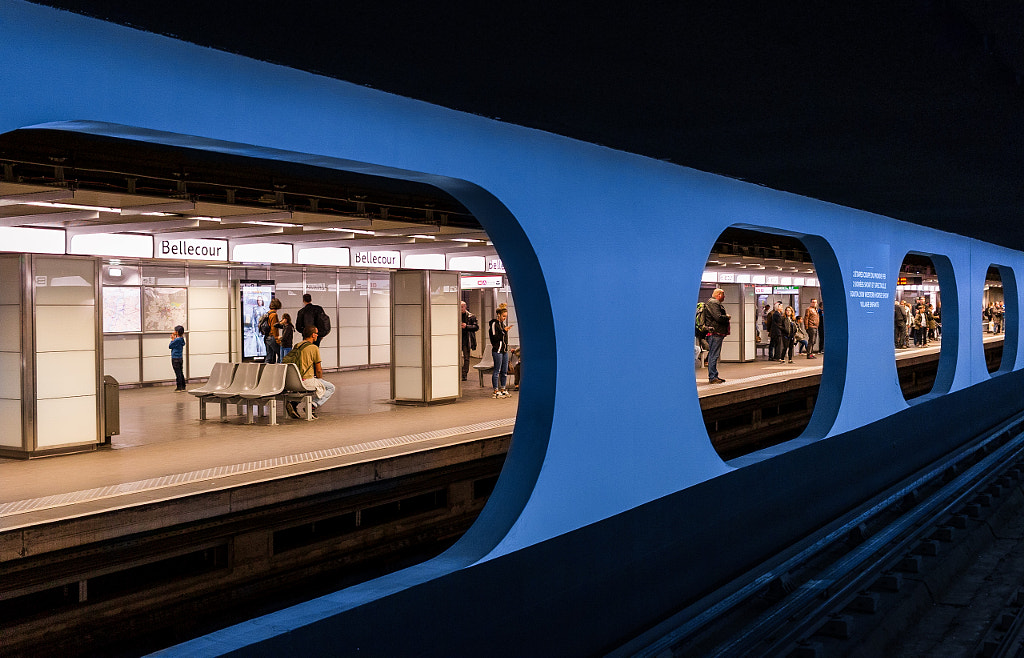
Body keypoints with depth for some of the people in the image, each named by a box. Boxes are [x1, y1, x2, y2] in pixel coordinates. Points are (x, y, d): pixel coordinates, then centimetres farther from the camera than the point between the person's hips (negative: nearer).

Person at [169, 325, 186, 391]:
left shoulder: (177, 340, -18)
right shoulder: (182, 340, 7)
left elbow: (170, 346, -8)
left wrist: (172, 339, 0)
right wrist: (174, 338, 10)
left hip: (175, 359, -9)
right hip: (181, 358, 9)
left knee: (178, 373, -5)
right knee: (181, 373, 13)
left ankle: (179, 388, -2)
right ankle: (183, 387, 19)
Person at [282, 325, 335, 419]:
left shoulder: (296, 346, 15)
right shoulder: (314, 348, -6)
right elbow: (318, 370, -2)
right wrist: (321, 379, 19)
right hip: (306, 380, -7)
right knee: (331, 388, 12)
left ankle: (293, 403, 14)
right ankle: (313, 405, -9)